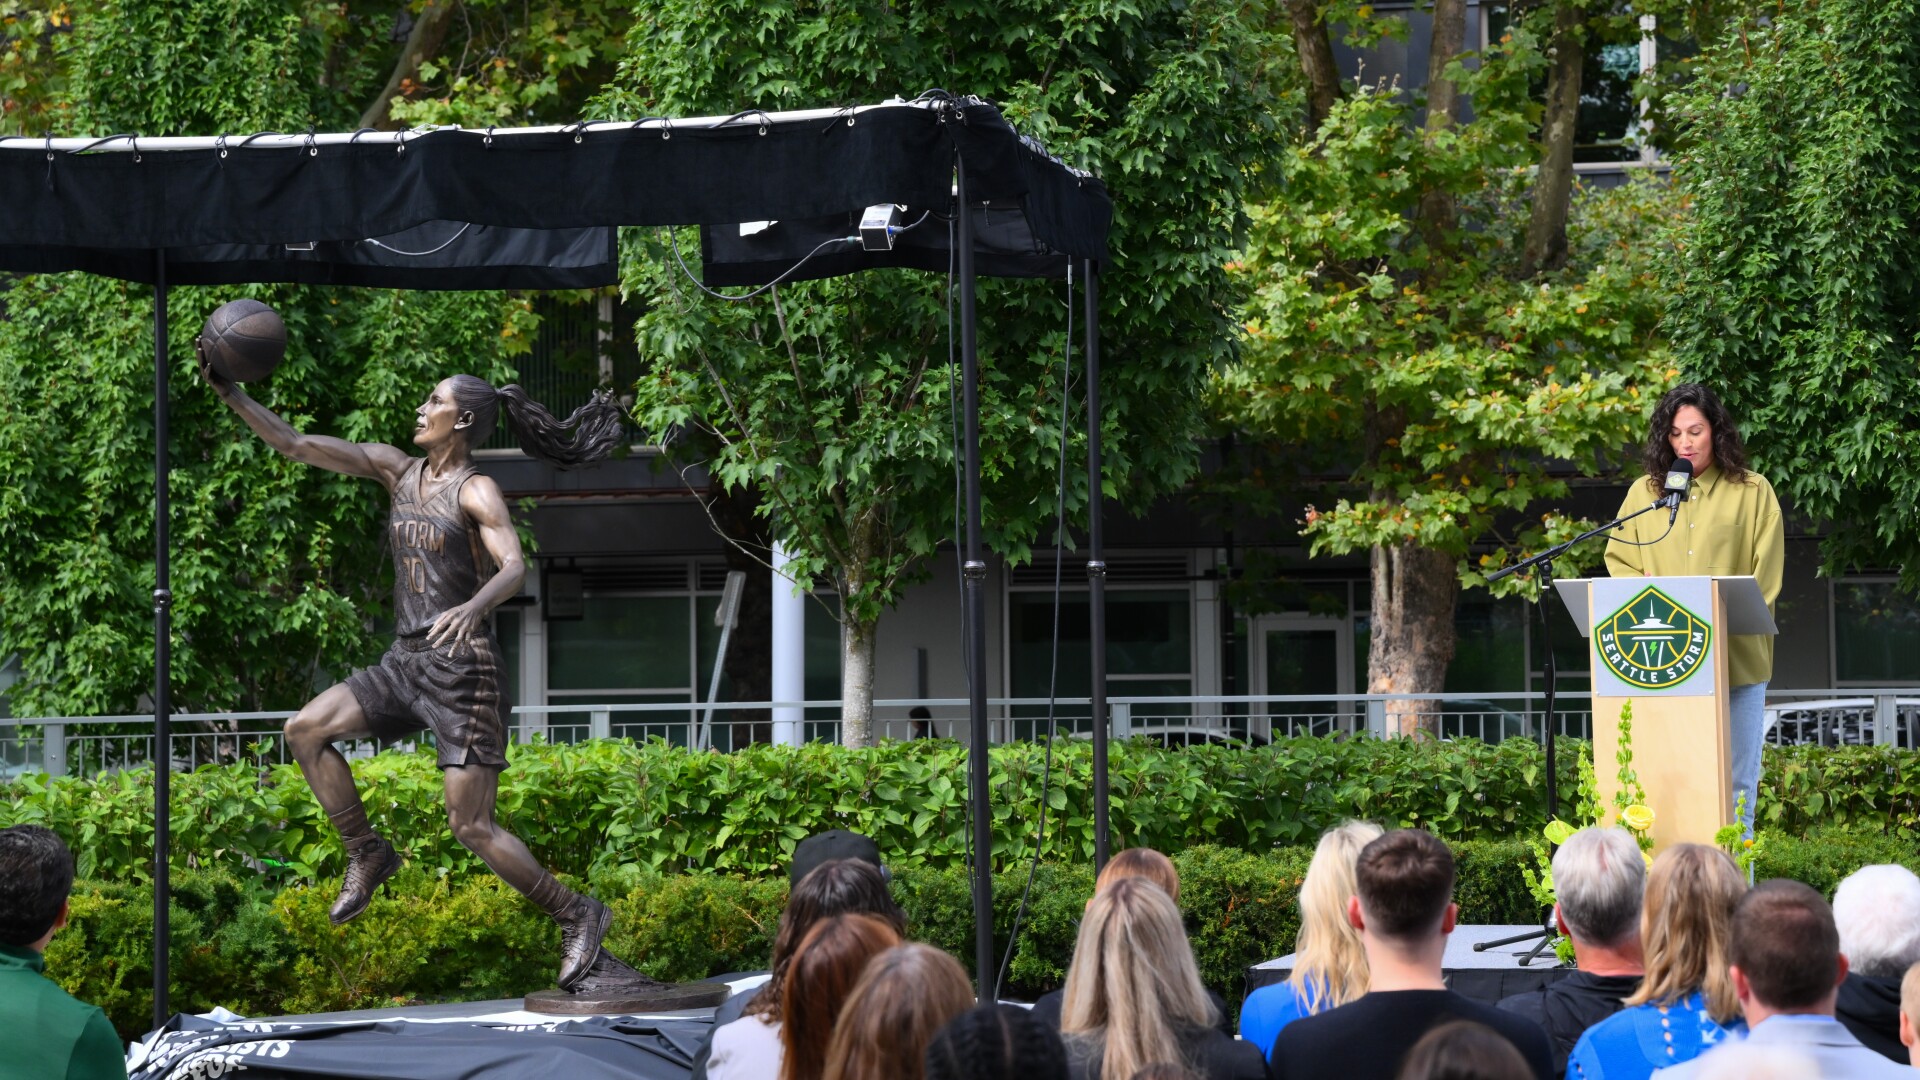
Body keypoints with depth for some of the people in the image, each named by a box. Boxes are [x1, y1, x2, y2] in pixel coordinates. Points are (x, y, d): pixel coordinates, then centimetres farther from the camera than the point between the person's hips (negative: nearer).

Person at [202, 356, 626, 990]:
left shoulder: (477, 492, -8)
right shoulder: (398, 471, 11)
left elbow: (514, 568, -24)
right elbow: (296, 445, 9)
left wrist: (473, 607, -44)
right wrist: (229, 394, 2)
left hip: (461, 668, -7)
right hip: (404, 662, 7)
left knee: (472, 827, -10)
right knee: (305, 729, -5)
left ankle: (577, 915, 3)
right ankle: (367, 854, 7)